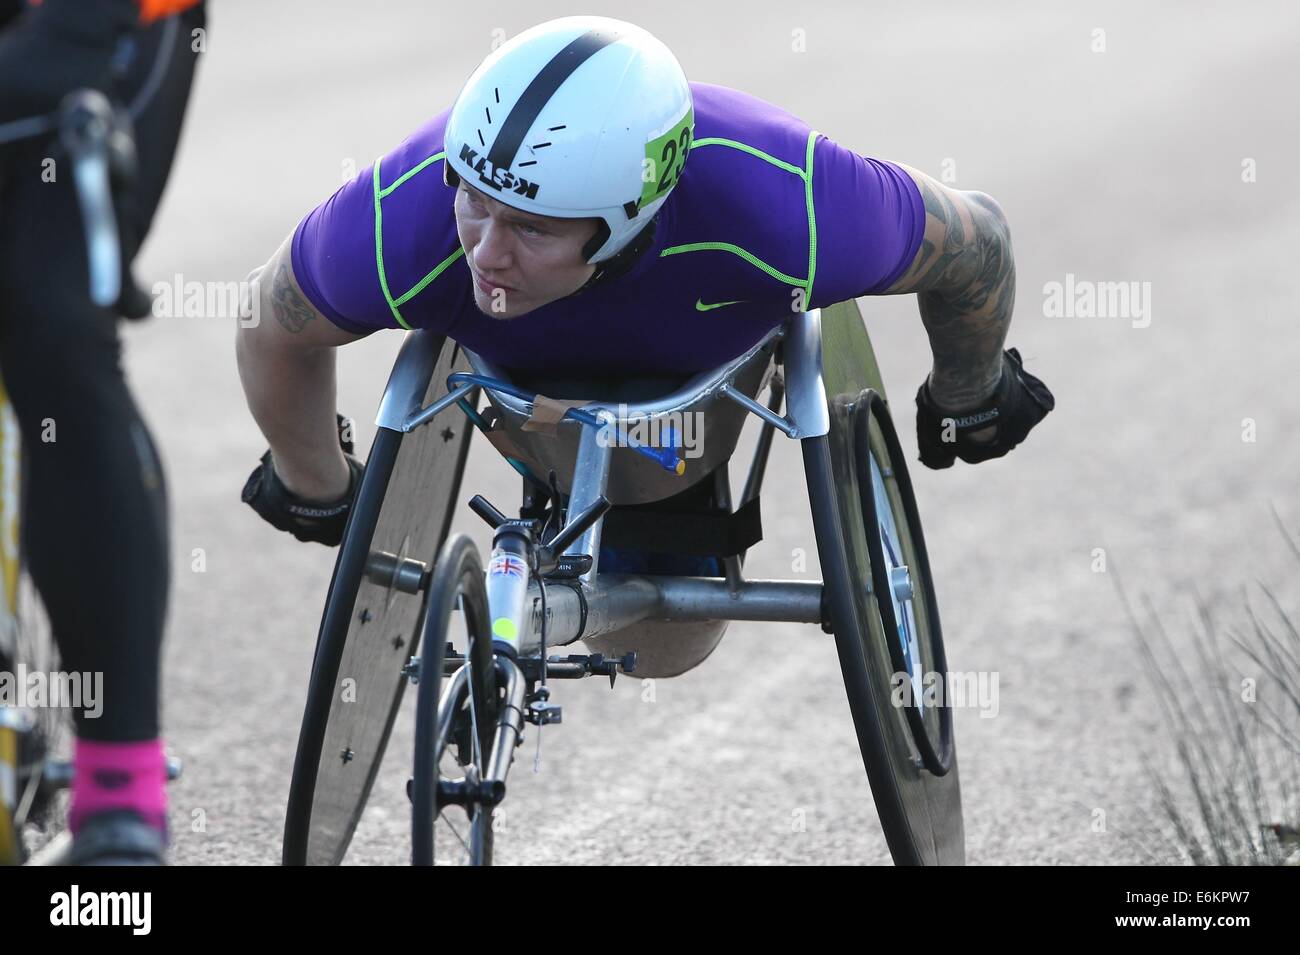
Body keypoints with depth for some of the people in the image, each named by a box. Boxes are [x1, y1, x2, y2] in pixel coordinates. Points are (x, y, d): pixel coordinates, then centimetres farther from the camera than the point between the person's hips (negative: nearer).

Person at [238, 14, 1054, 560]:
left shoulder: (785, 212, -49)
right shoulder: (400, 226, -46)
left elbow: (977, 243, -26)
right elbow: (275, 331, -21)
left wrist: (970, 404, -5)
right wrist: (314, 497, -3)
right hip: (524, 375, 0)